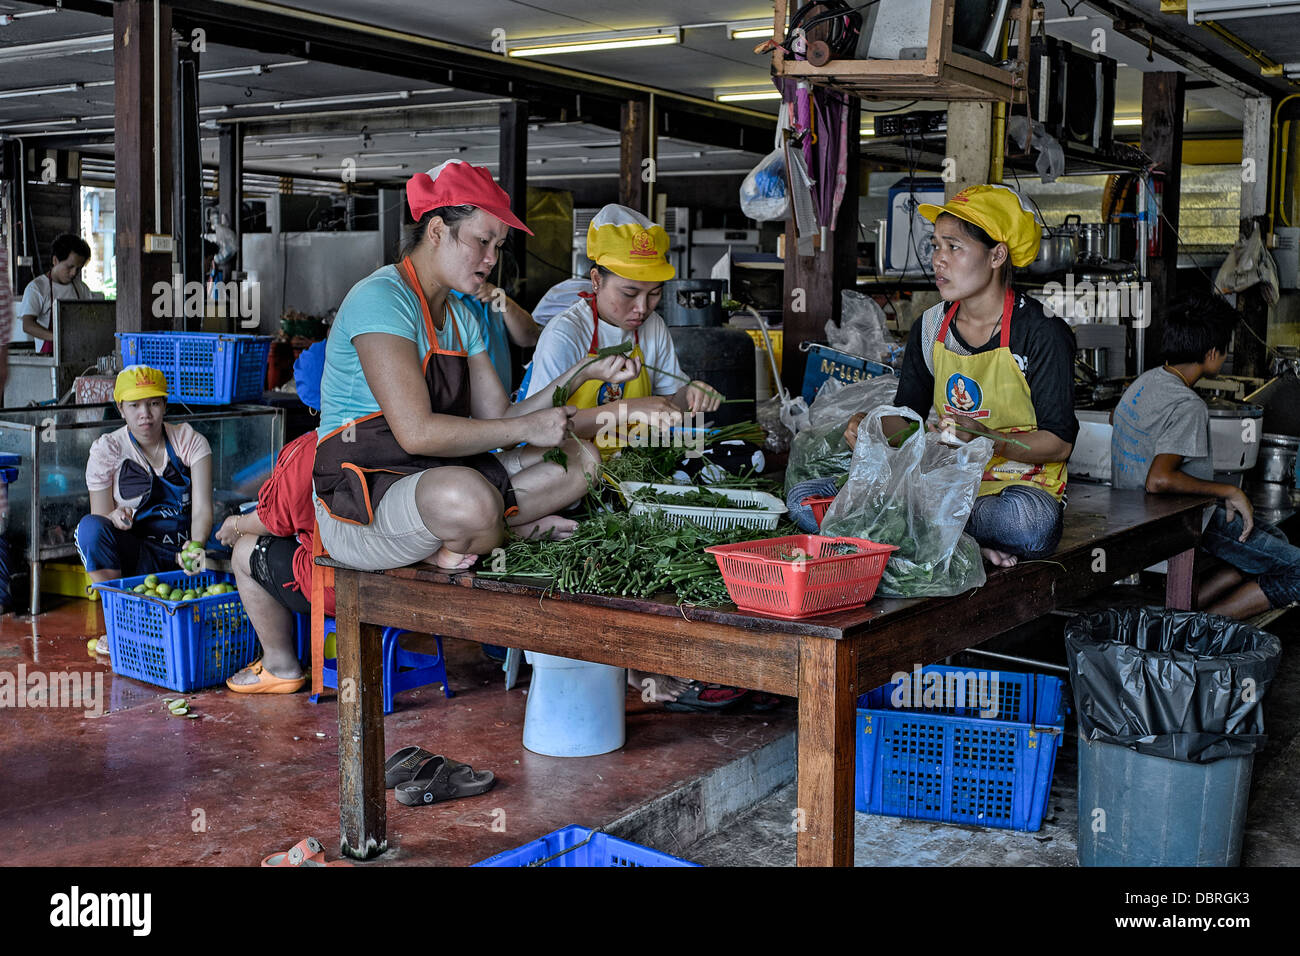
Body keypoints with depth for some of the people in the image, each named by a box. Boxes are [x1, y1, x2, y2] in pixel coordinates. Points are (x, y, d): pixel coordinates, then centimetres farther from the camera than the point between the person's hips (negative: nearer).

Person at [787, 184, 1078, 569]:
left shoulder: (1041, 331, -9)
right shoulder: (931, 328, 8)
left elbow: (1060, 443, -11)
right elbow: (906, 419, 13)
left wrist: (989, 440, -28)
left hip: (1021, 483, -5)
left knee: (1027, 522, -44)